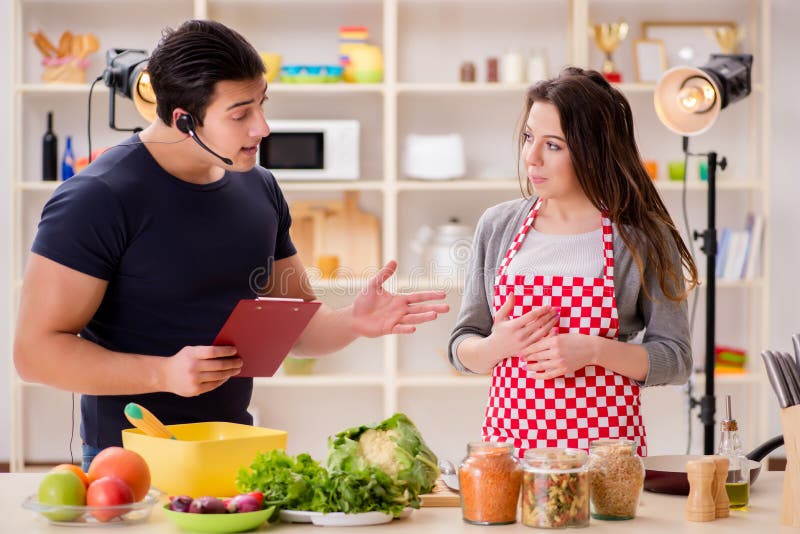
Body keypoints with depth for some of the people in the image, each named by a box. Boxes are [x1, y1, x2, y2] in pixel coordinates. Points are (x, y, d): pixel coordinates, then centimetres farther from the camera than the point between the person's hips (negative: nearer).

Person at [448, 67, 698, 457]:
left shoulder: (643, 238, -3)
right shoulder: (497, 226, 5)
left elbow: (674, 359, -2)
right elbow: (462, 348, 10)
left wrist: (593, 351, -17)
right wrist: (498, 345, -12)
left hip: (603, 439, -2)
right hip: (510, 434, 3)